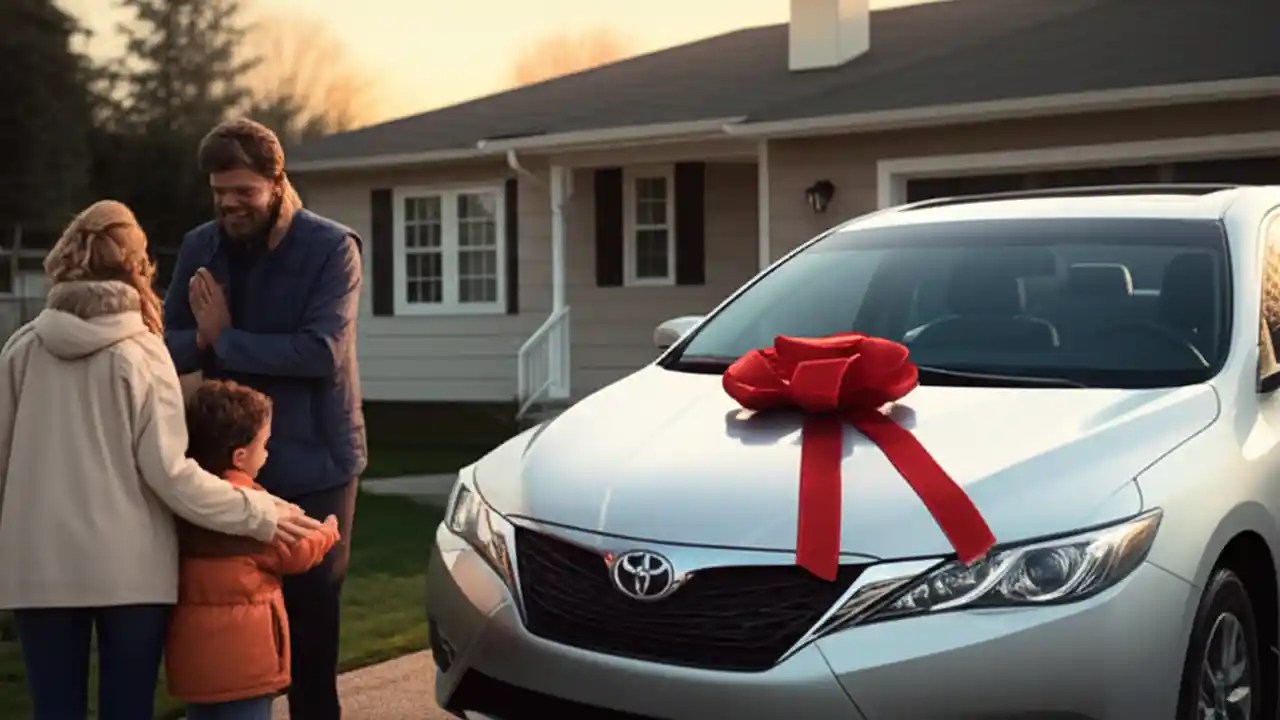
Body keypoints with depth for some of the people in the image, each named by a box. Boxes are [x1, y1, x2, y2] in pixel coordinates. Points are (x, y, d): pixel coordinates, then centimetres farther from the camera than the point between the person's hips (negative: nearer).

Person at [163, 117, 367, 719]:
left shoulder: (330, 247, -11)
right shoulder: (199, 249, 4)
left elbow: (323, 351, -22)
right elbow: (168, 347, 4)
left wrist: (223, 341, -16)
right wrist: (200, 338, -19)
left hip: (311, 464, -4)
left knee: (310, 611, 9)